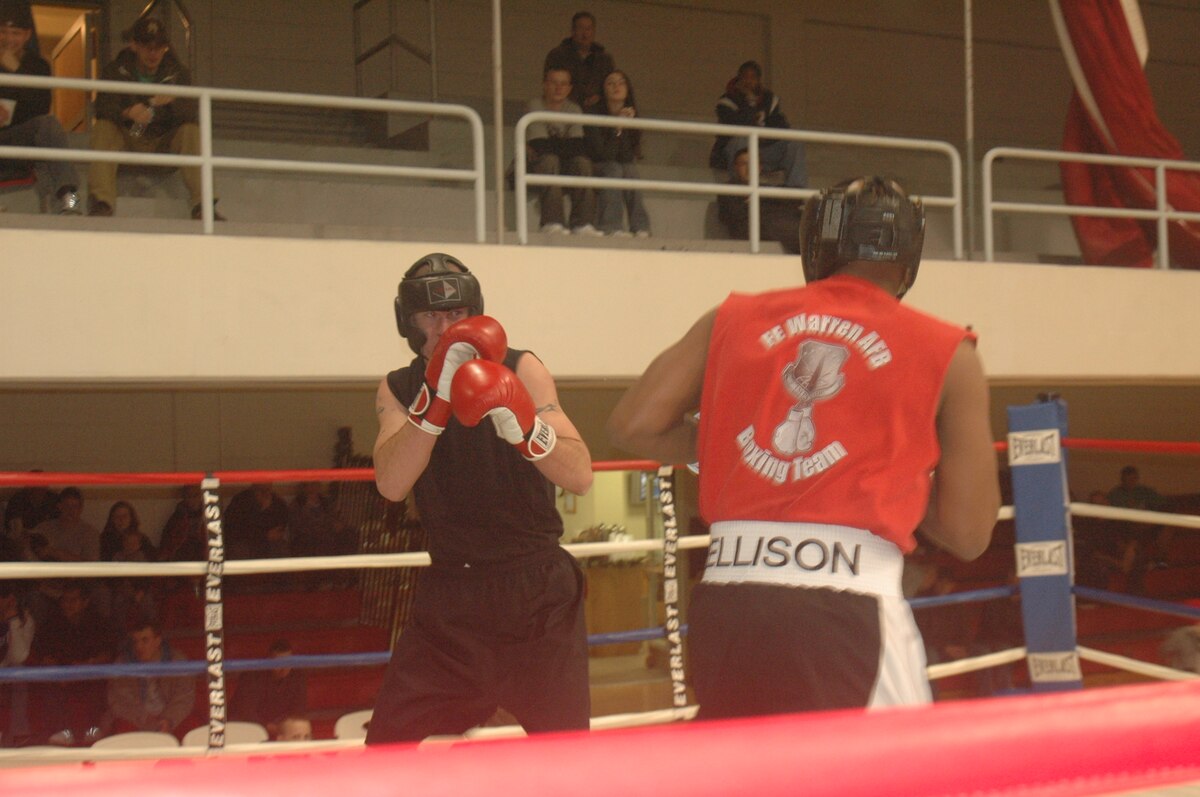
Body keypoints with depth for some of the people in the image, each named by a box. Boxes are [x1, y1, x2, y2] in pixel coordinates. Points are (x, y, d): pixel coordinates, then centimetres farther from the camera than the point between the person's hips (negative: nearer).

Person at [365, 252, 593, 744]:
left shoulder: (520, 370, -5)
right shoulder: (398, 389, 3)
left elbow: (580, 478, -16)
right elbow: (391, 485, -16)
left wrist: (526, 429, -34)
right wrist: (437, 394, -27)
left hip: (537, 594, -2)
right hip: (448, 594, 2)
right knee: (385, 748, -1)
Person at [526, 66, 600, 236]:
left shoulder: (573, 109, 6)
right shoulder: (536, 104, -3)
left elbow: (577, 145, -9)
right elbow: (540, 144, -15)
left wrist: (550, 146, -19)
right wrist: (563, 146, -13)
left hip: (567, 165, 3)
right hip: (539, 165, -3)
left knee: (583, 162, -27)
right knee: (549, 159, -35)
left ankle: (582, 223, -34)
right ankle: (551, 222, -43)